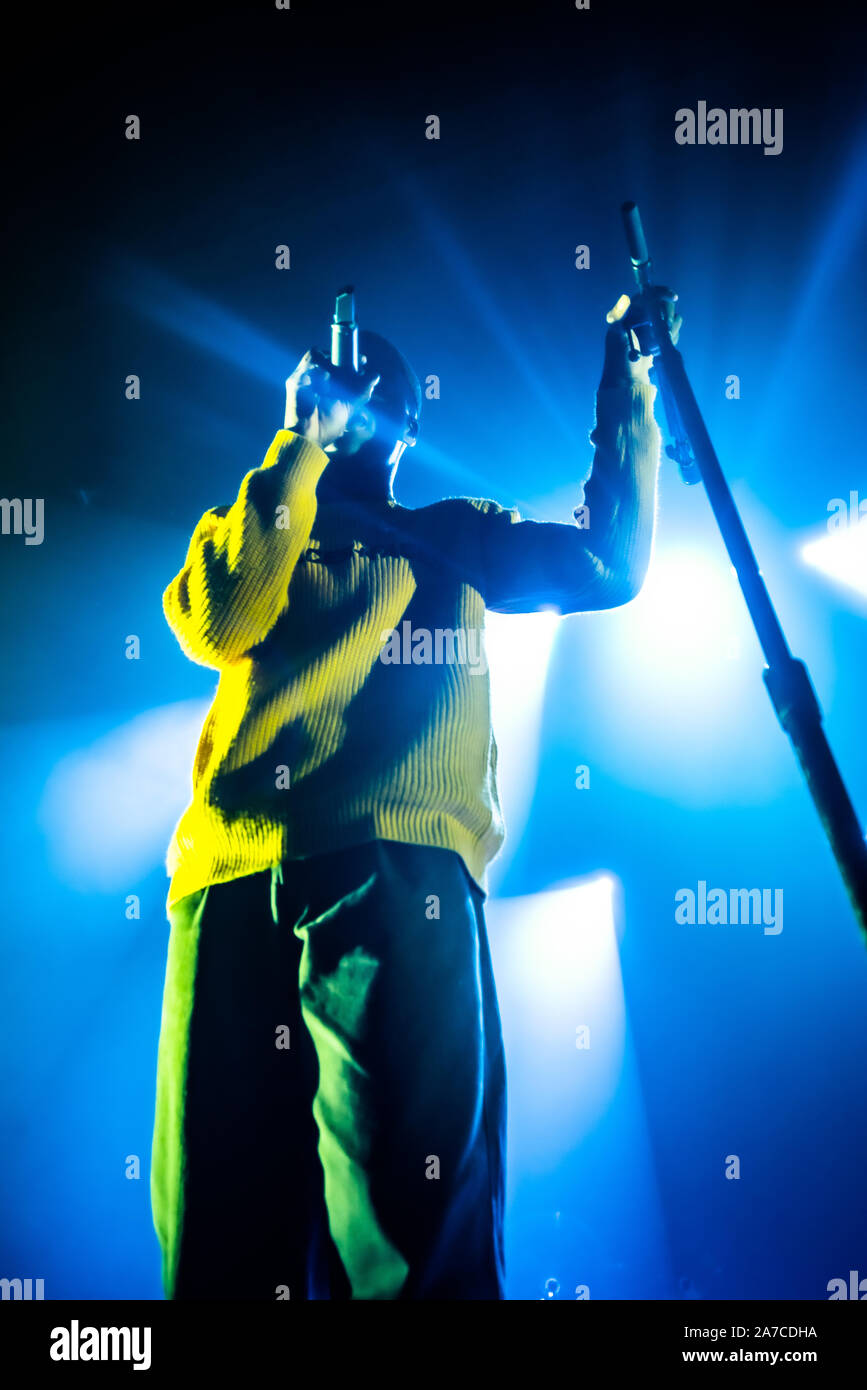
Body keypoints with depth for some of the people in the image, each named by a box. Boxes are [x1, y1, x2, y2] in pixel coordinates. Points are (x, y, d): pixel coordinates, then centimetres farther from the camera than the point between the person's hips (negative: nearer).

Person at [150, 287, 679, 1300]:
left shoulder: (456, 537, 28)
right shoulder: (244, 533, 26)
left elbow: (612, 565, 20)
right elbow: (216, 626, 4)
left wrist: (628, 385, 21)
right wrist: (304, 447, 8)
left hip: (403, 870, -1)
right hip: (238, 877, 1)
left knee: (408, 1214, -12)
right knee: (219, 1216, -3)